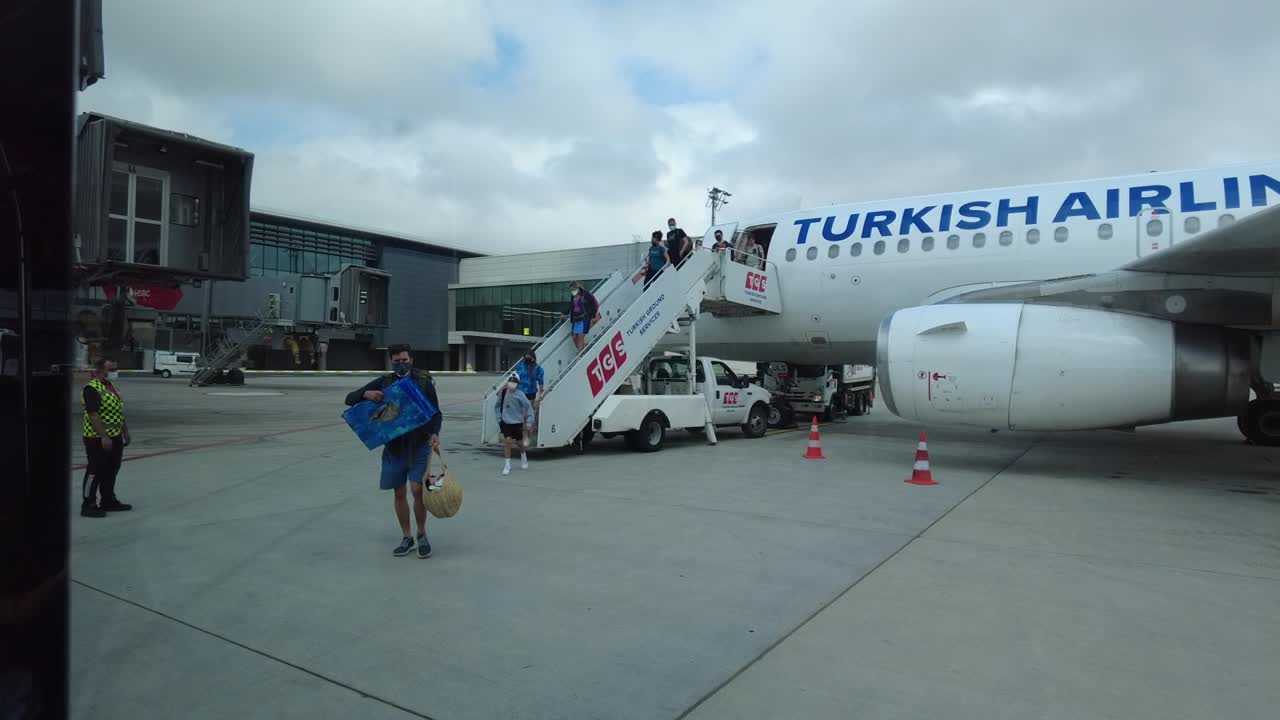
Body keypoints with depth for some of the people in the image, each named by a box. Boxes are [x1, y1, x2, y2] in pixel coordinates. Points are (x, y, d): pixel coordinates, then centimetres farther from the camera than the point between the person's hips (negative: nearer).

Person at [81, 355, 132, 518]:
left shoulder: (112, 386, 12)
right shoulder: (92, 389, -17)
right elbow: (93, 415, -23)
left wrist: (125, 431, 19)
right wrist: (104, 437, -25)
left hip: (115, 437, 9)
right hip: (98, 438, -9)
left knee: (111, 471, 16)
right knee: (95, 471, -2)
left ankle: (109, 501, 26)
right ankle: (88, 505, 7)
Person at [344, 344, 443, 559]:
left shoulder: (424, 382, -2)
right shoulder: (383, 383, 3)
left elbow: (437, 413, 3)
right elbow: (350, 399, 2)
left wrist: (434, 433, -16)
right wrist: (366, 394, -20)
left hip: (419, 444, -3)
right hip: (393, 446, 3)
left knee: (417, 489, -11)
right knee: (399, 492, 8)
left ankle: (422, 535, 10)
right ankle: (407, 538, 23)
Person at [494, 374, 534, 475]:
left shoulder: (520, 395, -13)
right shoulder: (503, 393, -3)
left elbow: (528, 407, -11)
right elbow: (497, 406, 12)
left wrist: (529, 422, -17)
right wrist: (499, 418, 5)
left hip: (517, 422, -1)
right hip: (506, 422, 1)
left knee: (519, 442, 13)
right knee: (507, 441, -11)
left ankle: (523, 457, 45)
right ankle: (507, 465, -3)